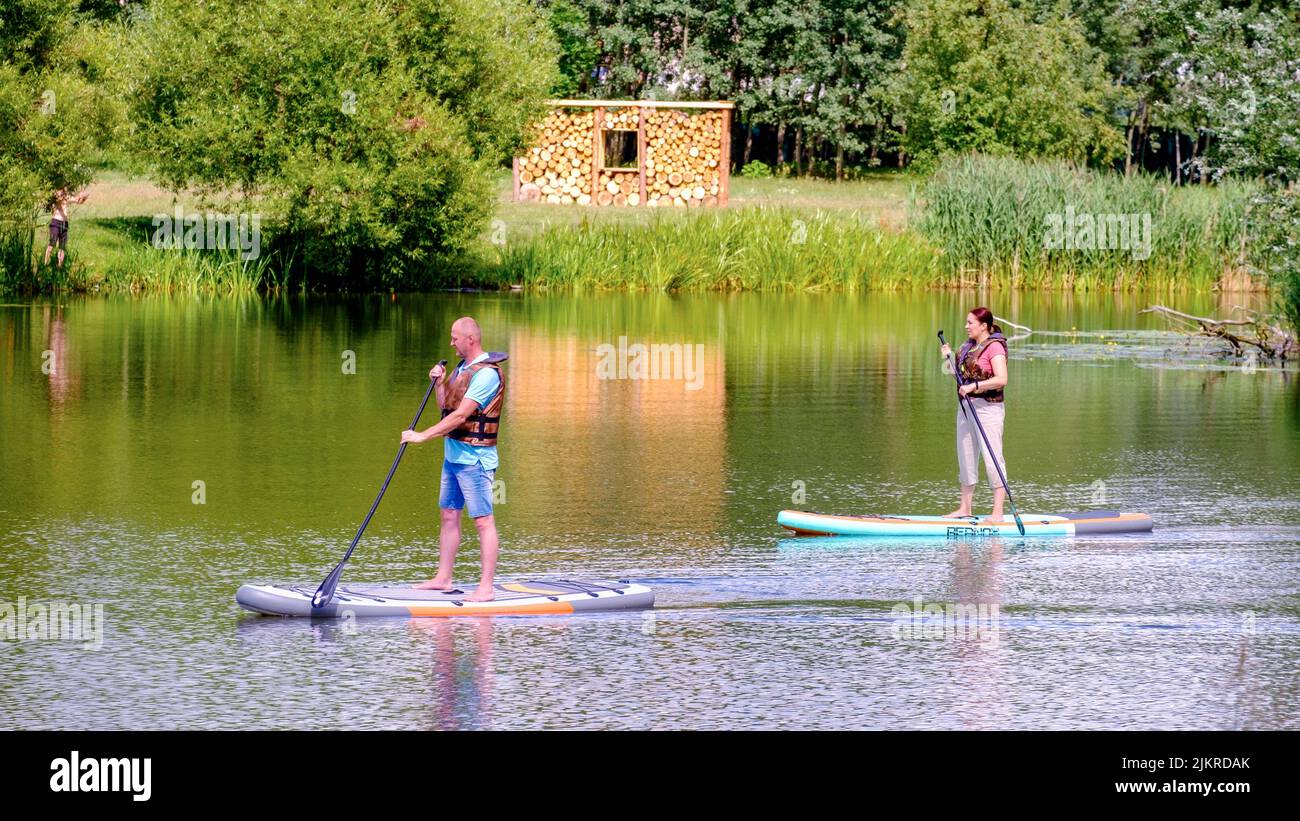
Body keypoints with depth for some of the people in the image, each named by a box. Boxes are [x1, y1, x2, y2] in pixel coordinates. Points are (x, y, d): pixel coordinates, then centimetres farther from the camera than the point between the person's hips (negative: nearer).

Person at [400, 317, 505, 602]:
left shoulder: (486, 374, -18)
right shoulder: (462, 368, 13)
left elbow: (460, 415, -23)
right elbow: (446, 407, 20)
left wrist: (422, 436, -22)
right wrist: (439, 383, 2)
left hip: (474, 458, -10)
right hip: (453, 454, 10)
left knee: (483, 521, -6)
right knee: (449, 516, 14)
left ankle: (486, 588, -6)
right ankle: (443, 578, 22)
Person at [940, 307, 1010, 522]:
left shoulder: (994, 347, -12)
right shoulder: (969, 346, 14)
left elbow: (1001, 379, -22)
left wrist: (974, 386, -27)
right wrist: (949, 358, 8)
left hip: (988, 407, -9)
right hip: (966, 406, 9)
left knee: (992, 458, -9)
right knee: (966, 457, 12)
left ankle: (998, 512, -9)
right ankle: (965, 508, 20)